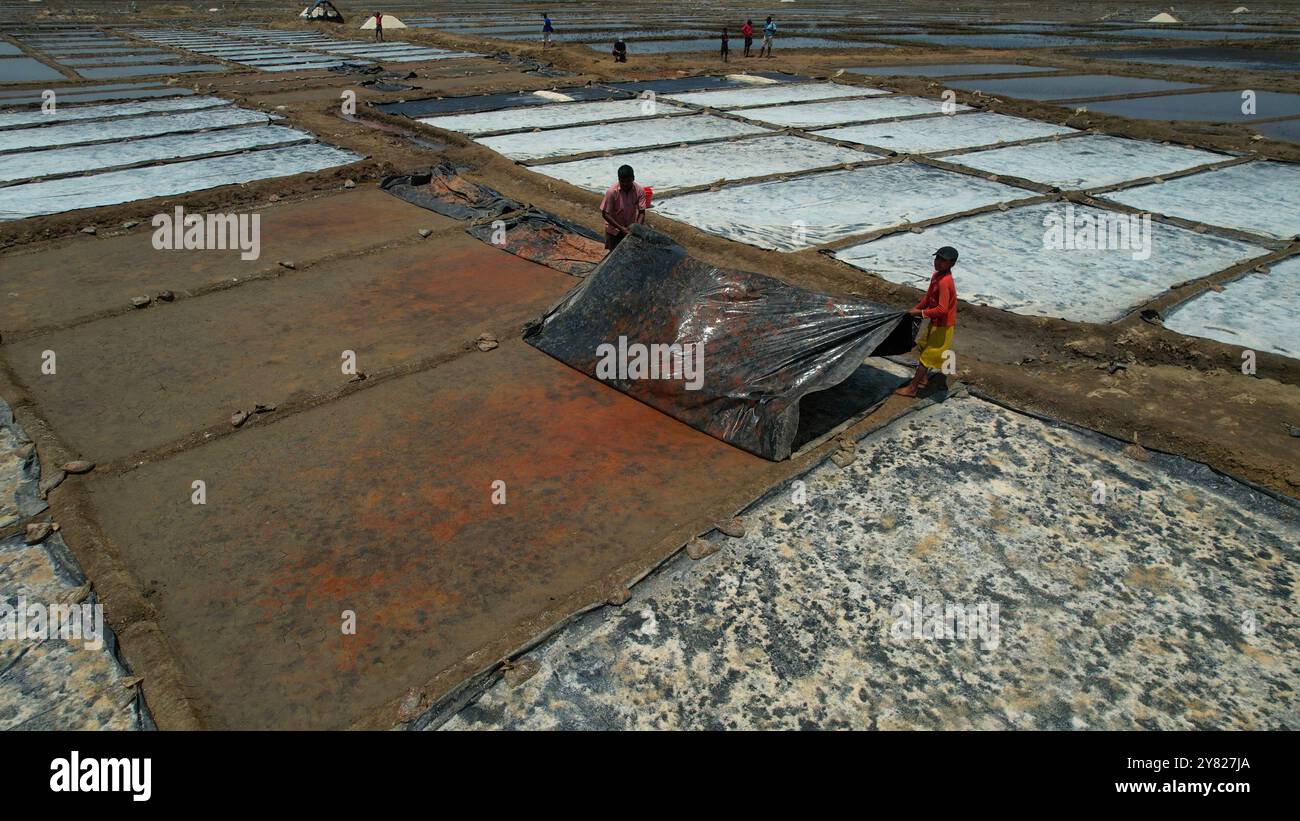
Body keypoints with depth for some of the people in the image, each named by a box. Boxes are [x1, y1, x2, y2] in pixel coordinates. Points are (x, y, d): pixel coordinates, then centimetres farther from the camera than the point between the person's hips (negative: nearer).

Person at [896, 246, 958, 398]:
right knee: (924, 347, 23)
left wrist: (921, 313, -25)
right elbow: (928, 297, 13)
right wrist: (917, 308, 2)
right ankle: (924, 379, 39)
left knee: (926, 355, -1)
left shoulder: (944, 282, -29)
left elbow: (942, 310, -33)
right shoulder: (936, 275, 0)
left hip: (942, 326, -9)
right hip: (935, 322, 9)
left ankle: (912, 388, 8)